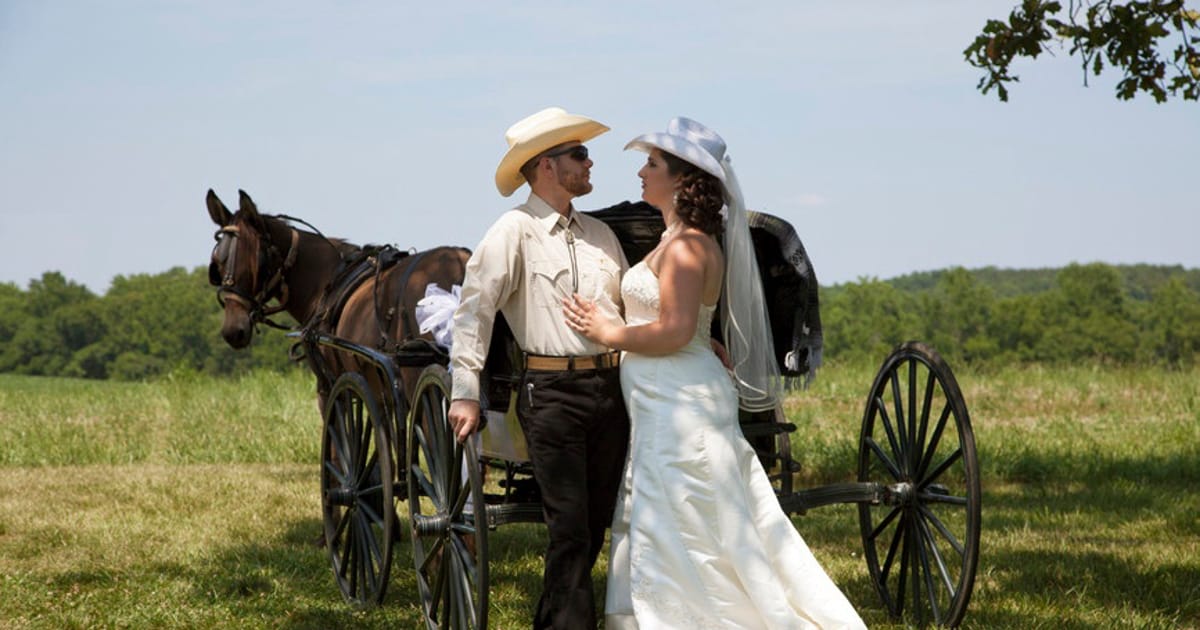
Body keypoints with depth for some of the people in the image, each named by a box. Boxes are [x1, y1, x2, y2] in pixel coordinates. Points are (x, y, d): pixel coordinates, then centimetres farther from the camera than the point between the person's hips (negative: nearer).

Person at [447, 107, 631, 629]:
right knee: (570, 529, -8)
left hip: (611, 388, 7)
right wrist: (465, 393, -16)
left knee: (595, 526, 11)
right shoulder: (516, 230, -5)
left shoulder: (600, 234, 16)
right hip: (552, 392, -7)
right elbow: (474, 310, -10)